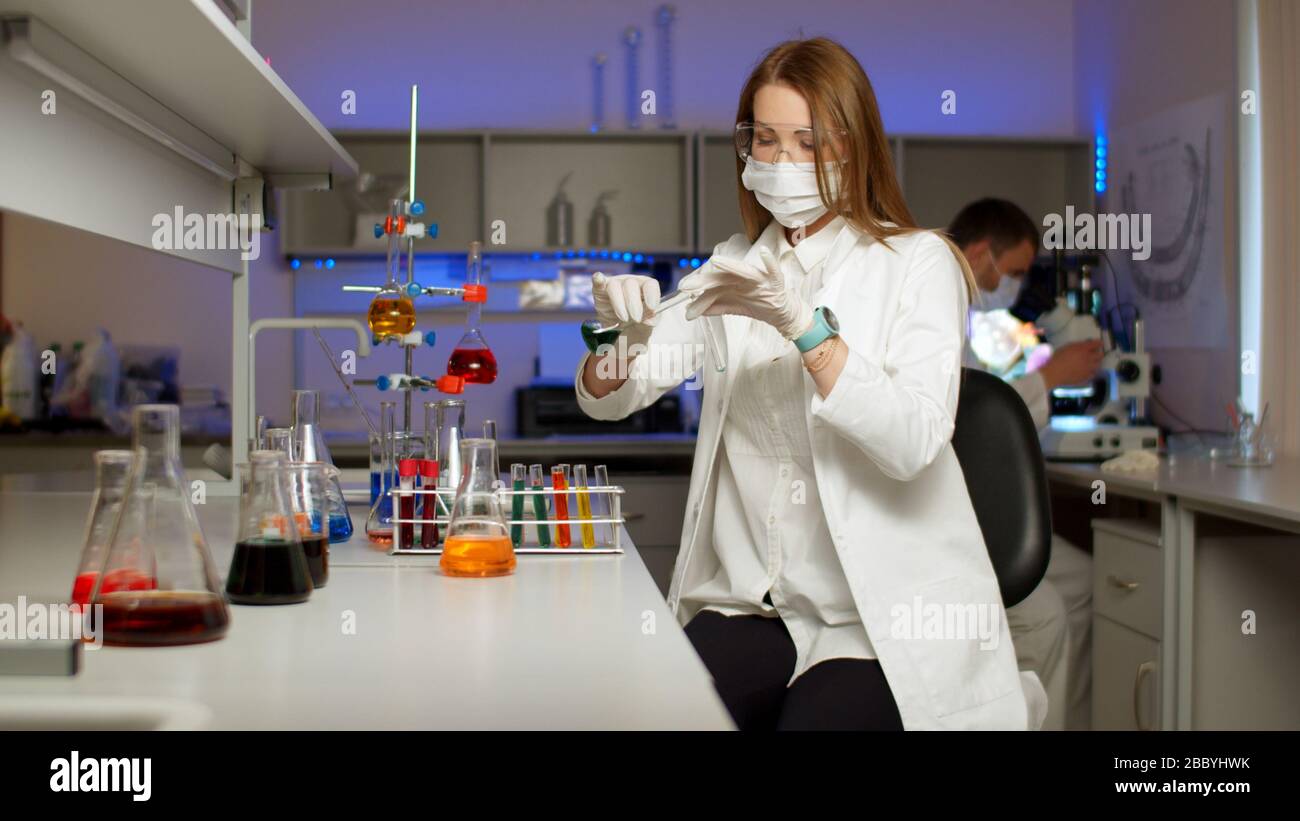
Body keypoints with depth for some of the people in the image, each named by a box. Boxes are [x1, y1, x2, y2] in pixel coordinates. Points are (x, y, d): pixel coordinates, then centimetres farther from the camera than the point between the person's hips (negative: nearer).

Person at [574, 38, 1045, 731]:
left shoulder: (917, 262, -2)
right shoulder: (737, 266, 11)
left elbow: (913, 443, -18)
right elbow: (606, 398, 5)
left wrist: (805, 326, -29)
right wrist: (622, 330, -17)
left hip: (886, 616, -3)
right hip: (751, 602, 3)